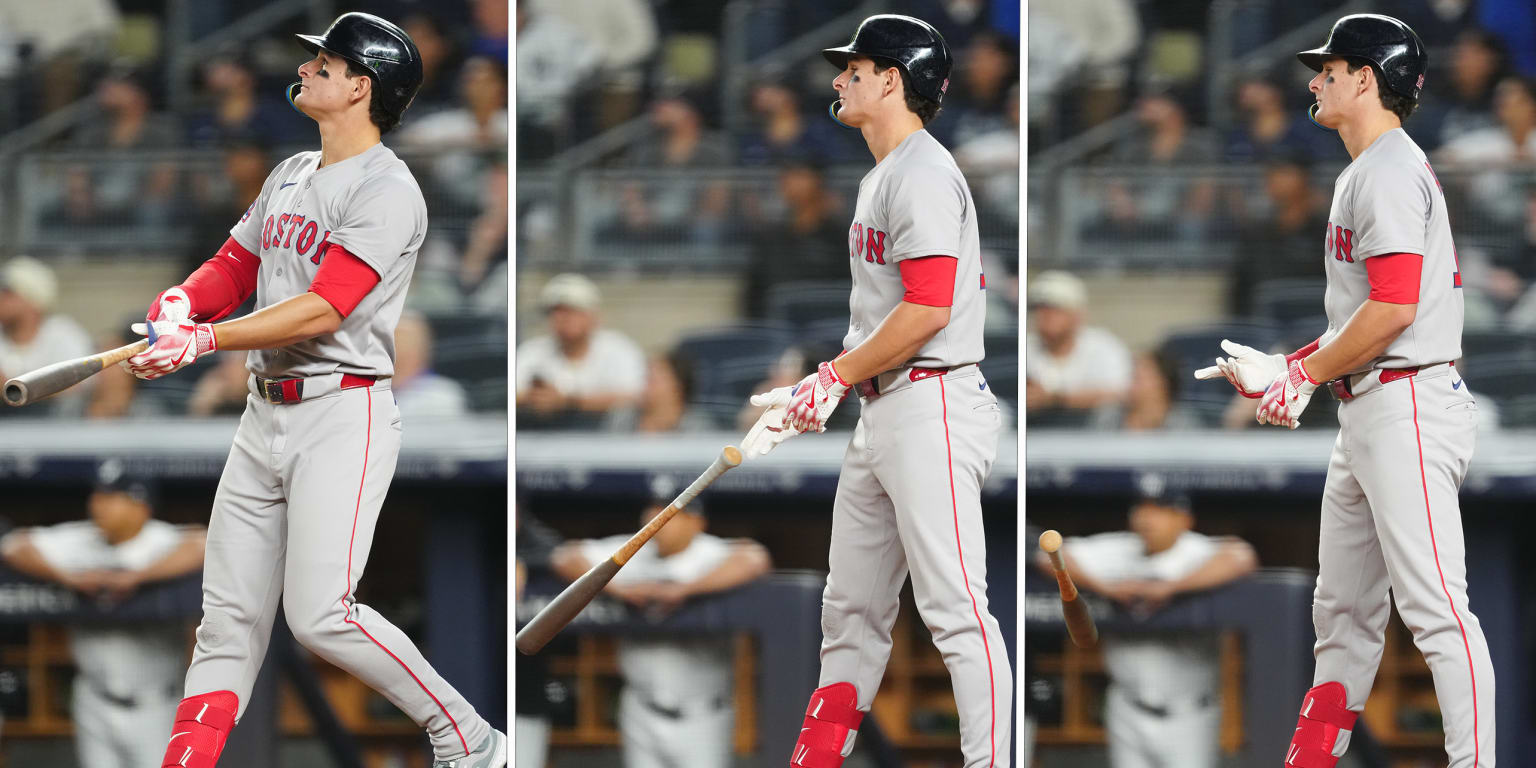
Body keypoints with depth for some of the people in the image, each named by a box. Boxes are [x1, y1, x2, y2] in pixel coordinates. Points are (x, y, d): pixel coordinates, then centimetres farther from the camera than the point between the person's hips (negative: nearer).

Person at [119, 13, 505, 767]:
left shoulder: (386, 189, -12)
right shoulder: (289, 176, 17)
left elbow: (322, 310, -21)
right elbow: (232, 268, 16)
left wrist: (206, 340, -25)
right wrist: (184, 301, -7)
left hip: (343, 417, -8)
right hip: (265, 416, 8)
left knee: (321, 614, -18)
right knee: (229, 618, 5)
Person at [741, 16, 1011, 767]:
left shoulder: (923, 173, -13)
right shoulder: (879, 179, 19)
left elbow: (928, 310, -21)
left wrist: (834, 377, -14)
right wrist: (812, 393, 17)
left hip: (931, 404, -11)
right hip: (878, 413, 11)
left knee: (954, 608, -12)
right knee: (850, 607, 14)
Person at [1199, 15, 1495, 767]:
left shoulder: (1389, 170, -13)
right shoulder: (1363, 175, 20)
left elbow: (1393, 309, -22)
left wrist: (1306, 375, -13)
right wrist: (1282, 366, 17)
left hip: (1408, 407, -11)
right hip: (1365, 414, 11)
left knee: (1435, 609, -13)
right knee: (1343, 611, 15)